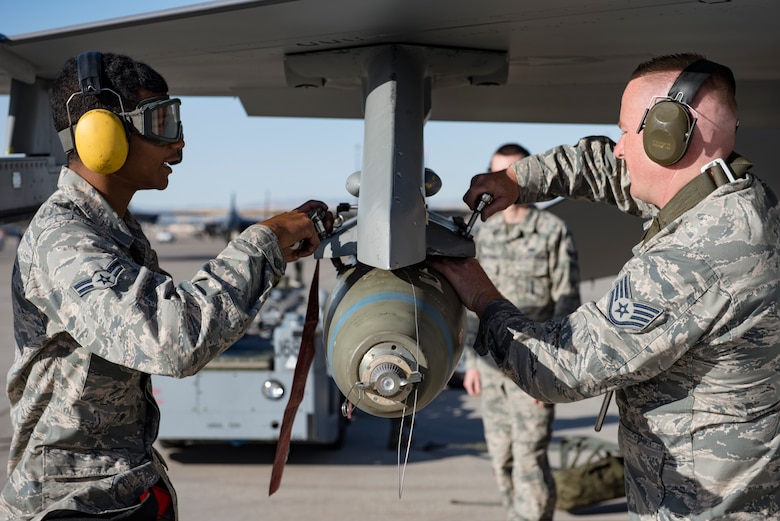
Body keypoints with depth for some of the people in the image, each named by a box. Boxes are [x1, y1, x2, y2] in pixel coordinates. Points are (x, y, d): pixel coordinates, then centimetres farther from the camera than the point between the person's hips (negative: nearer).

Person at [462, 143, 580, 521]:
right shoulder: (484, 235, 11)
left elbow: (567, 303, -8)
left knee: (529, 458, -7)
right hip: (491, 365, 6)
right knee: (501, 458, 11)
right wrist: (472, 362, 13)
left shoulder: (553, 232, -5)